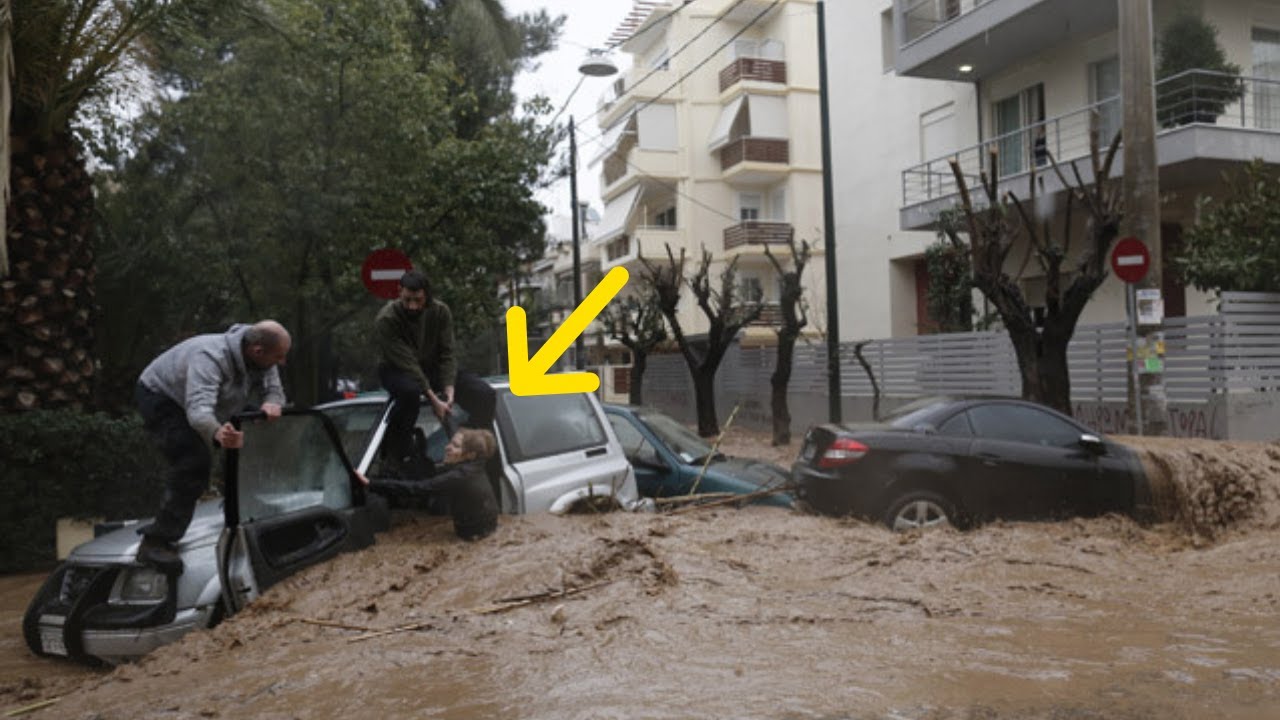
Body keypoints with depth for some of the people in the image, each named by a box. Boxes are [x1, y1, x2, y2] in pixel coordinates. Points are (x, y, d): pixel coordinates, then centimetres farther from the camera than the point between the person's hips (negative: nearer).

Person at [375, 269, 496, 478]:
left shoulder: (440, 312, -11)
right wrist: (434, 400, -35)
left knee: (485, 395, -17)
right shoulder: (386, 320, -24)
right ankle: (396, 456, -26)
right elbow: (406, 363, -29)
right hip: (397, 371, -4)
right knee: (410, 391, -43)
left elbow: (446, 355, -11)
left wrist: (449, 392, -26)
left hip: (432, 368, 4)